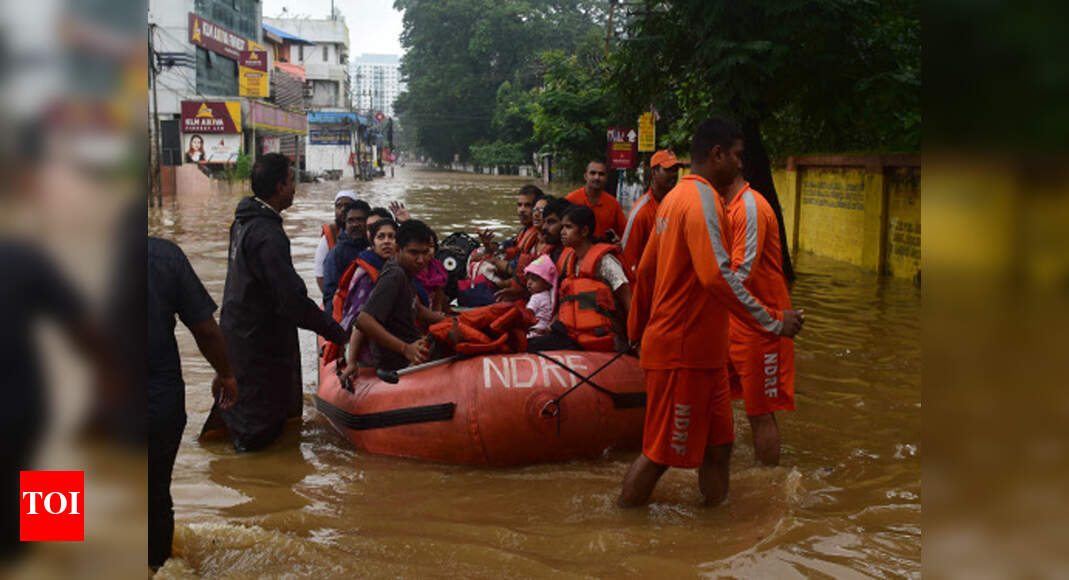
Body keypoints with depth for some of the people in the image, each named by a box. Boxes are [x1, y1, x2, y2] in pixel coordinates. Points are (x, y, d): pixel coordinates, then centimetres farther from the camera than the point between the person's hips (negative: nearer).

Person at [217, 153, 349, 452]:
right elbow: (293, 301, -30)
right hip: (259, 343, -9)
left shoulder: (244, 222, 5)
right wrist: (338, 333, -22)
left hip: (237, 328, 9)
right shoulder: (268, 236, -27)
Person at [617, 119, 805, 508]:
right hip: (683, 352, -10)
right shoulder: (702, 198, -17)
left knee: (717, 444, 14)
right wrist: (773, 322, -27)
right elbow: (716, 275, -29)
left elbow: (645, 270, 19)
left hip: (701, 352, 10)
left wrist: (638, 332, 26)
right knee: (661, 452, -1)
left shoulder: (676, 197, 14)